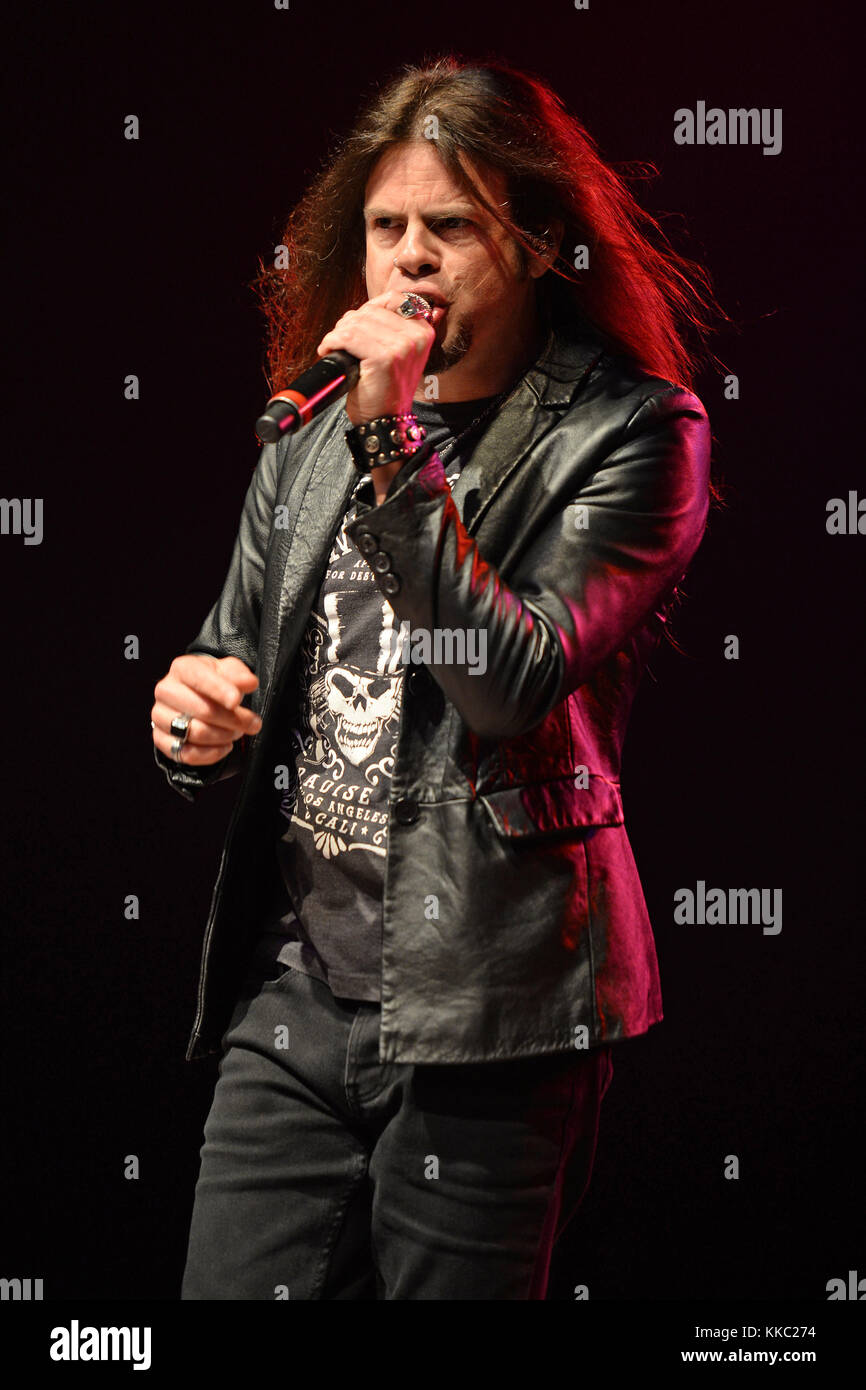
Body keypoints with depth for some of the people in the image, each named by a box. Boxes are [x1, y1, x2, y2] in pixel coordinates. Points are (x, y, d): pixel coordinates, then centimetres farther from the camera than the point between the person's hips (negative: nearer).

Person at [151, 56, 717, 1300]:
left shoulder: (634, 435, -6)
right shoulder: (311, 430, 11)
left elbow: (515, 685, -18)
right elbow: (234, 660, 20)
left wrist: (395, 443, -20)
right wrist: (197, 717, -3)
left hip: (482, 1017, -4)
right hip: (293, 997, 5)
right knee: (232, 1290, 6)